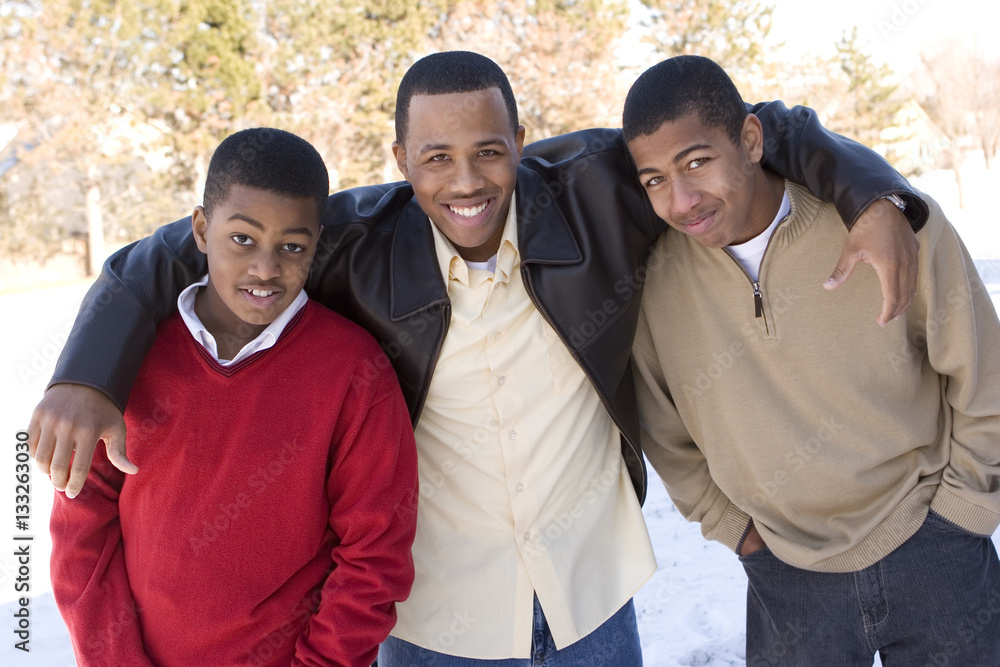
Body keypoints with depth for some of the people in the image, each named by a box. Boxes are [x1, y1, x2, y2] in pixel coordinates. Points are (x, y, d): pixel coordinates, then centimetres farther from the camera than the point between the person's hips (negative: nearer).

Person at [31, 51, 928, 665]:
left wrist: (871, 195, -19)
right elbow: (174, 254, -9)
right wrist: (86, 378, -23)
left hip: (592, 594, 2)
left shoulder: (593, 187, -14)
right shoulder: (359, 242, -16)